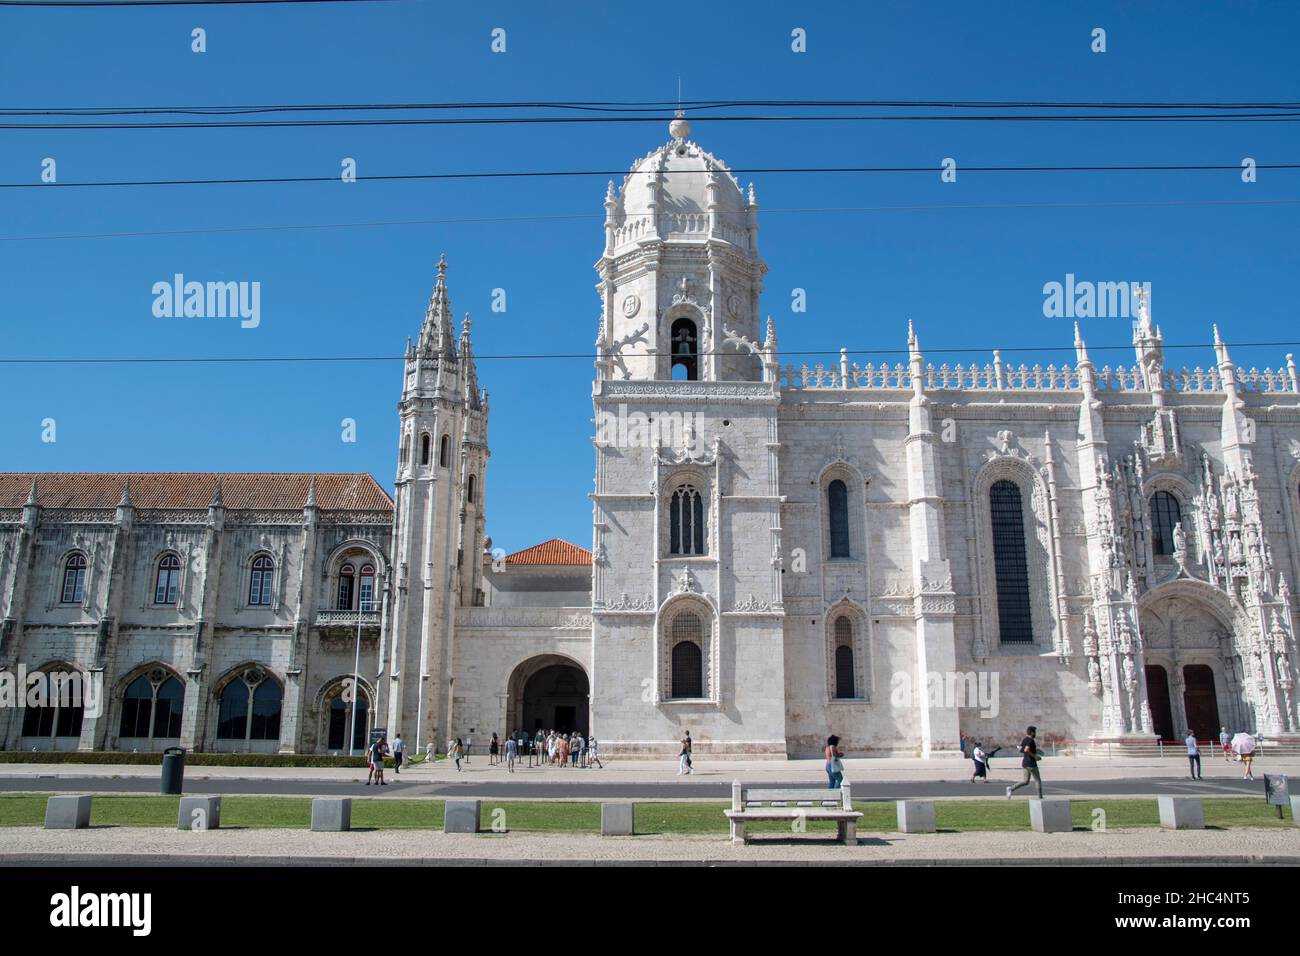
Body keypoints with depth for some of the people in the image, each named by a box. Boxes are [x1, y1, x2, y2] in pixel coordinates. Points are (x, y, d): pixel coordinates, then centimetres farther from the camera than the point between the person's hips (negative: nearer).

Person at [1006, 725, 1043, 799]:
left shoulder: (1025, 740, 11)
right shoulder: (1031, 741, -16)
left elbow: (1020, 750, 17)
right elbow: (1026, 750, -30)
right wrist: (1034, 755, -19)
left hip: (1025, 762, 9)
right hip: (1031, 763, -9)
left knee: (1026, 782, 11)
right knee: (1038, 781, 5)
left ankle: (1011, 789, -6)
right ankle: (1040, 798, 10)